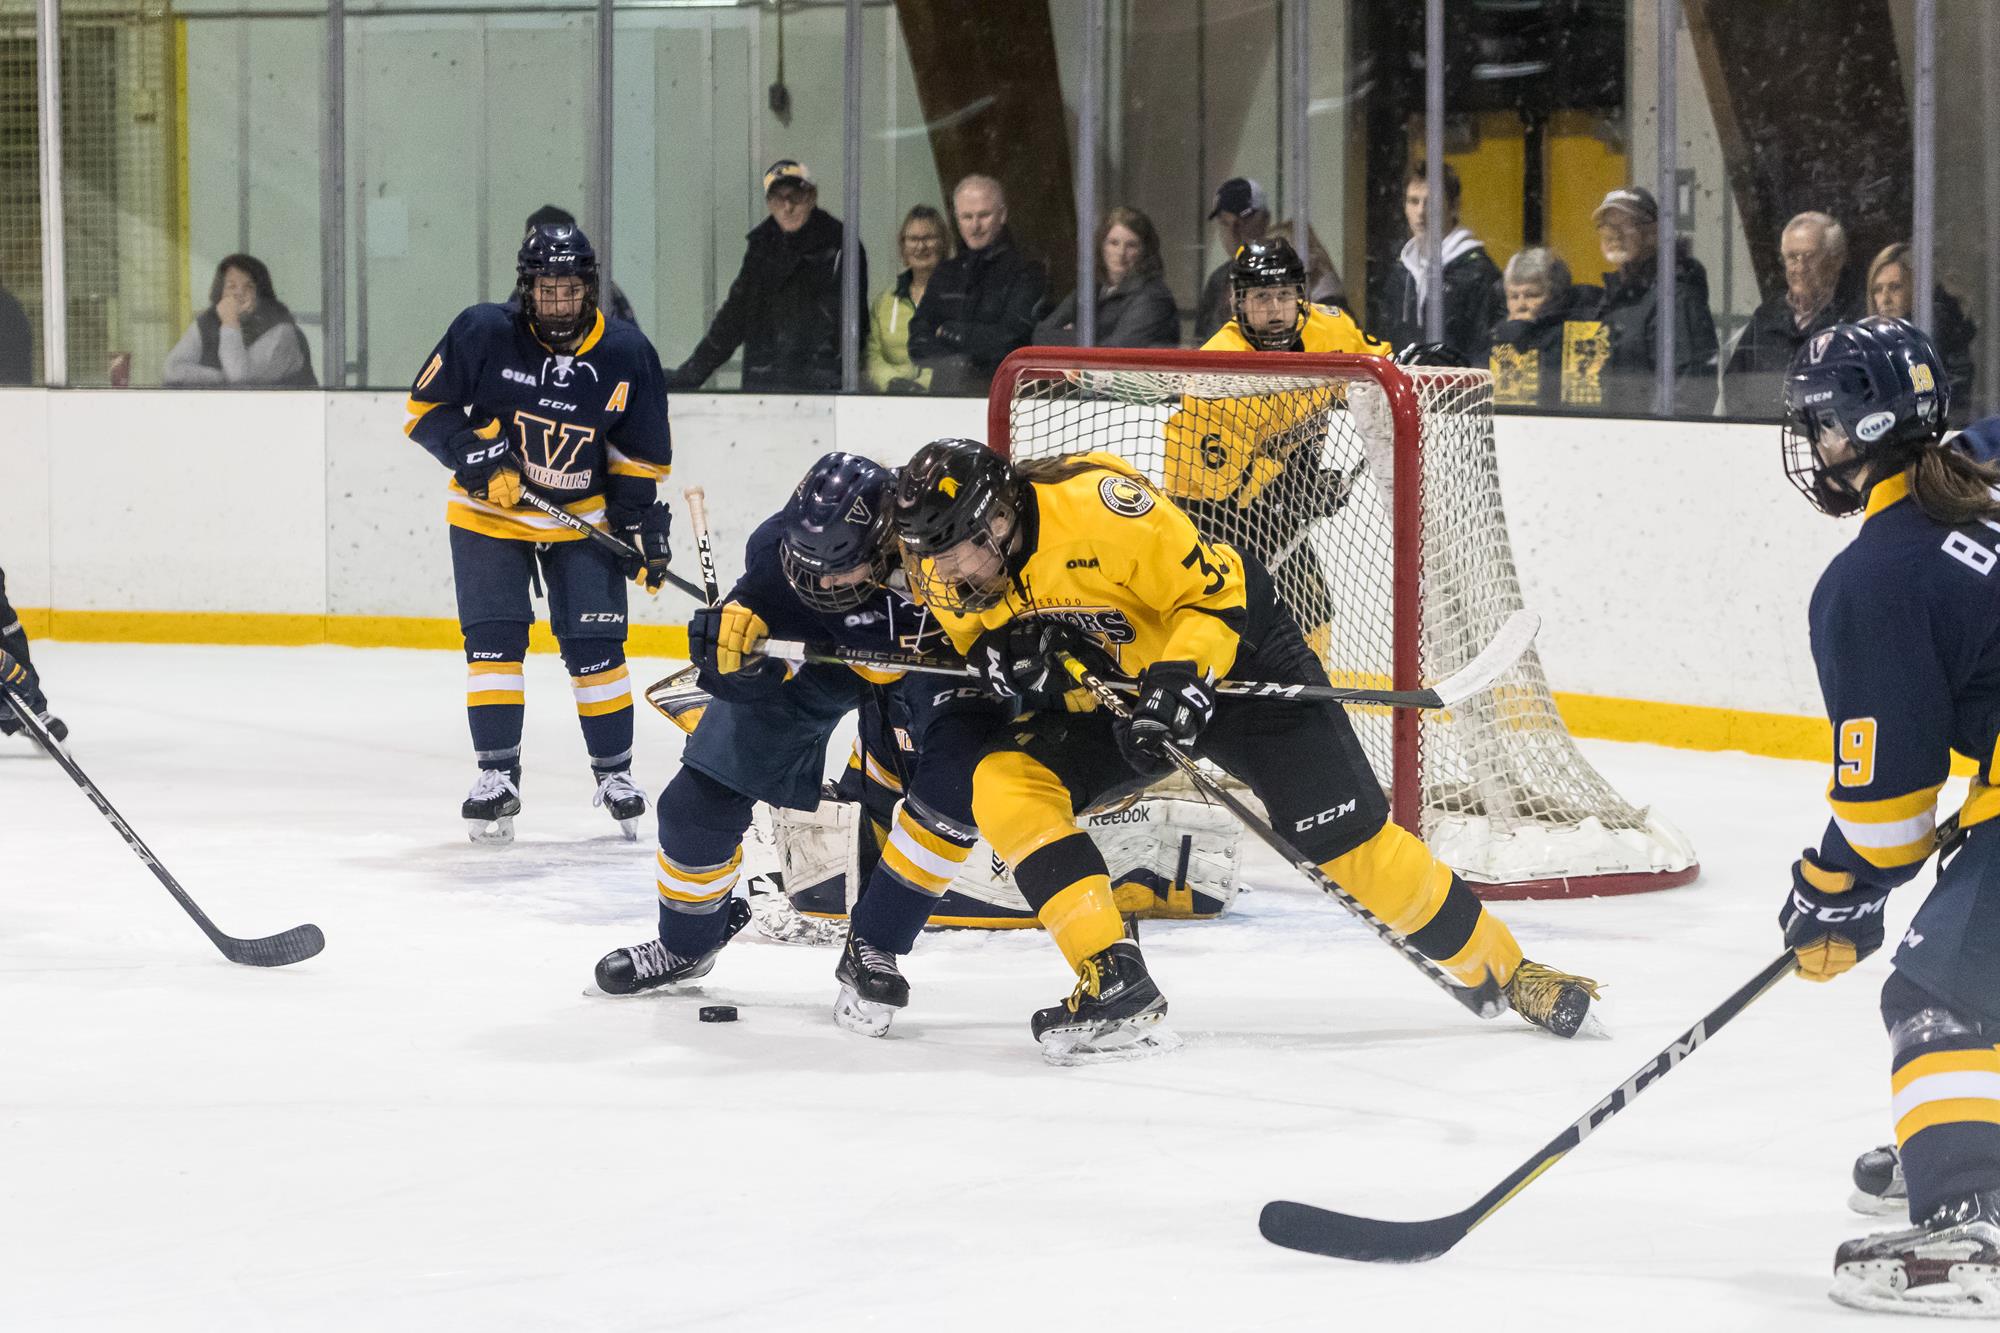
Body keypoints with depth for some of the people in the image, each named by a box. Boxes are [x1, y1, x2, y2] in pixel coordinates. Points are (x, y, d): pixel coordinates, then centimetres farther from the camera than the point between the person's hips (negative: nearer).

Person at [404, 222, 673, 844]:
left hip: (582, 518, 1)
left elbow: (641, 451, 1)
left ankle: (614, 770, 13)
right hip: (490, 512, -1)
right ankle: (497, 774, 2)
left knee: (595, 644, -2)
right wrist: (475, 454, -23)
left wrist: (641, 521, -5)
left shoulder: (625, 354, -10)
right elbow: (425, 406, -9)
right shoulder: (483, 334, -17)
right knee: (494, 637, -7)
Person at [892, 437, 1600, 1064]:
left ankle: (1505, 971, 11)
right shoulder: (950, 575, -12)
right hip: (1105, 693, 6)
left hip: (1236, 652, -6)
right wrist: (1006, 666, -20)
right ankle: (1116, 982, -20)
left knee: (1348, 841, -7)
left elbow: (1214, 587, -23)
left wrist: (1182, 675, -35)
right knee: (1004, 782, -18)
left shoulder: (1094, 502, -31)